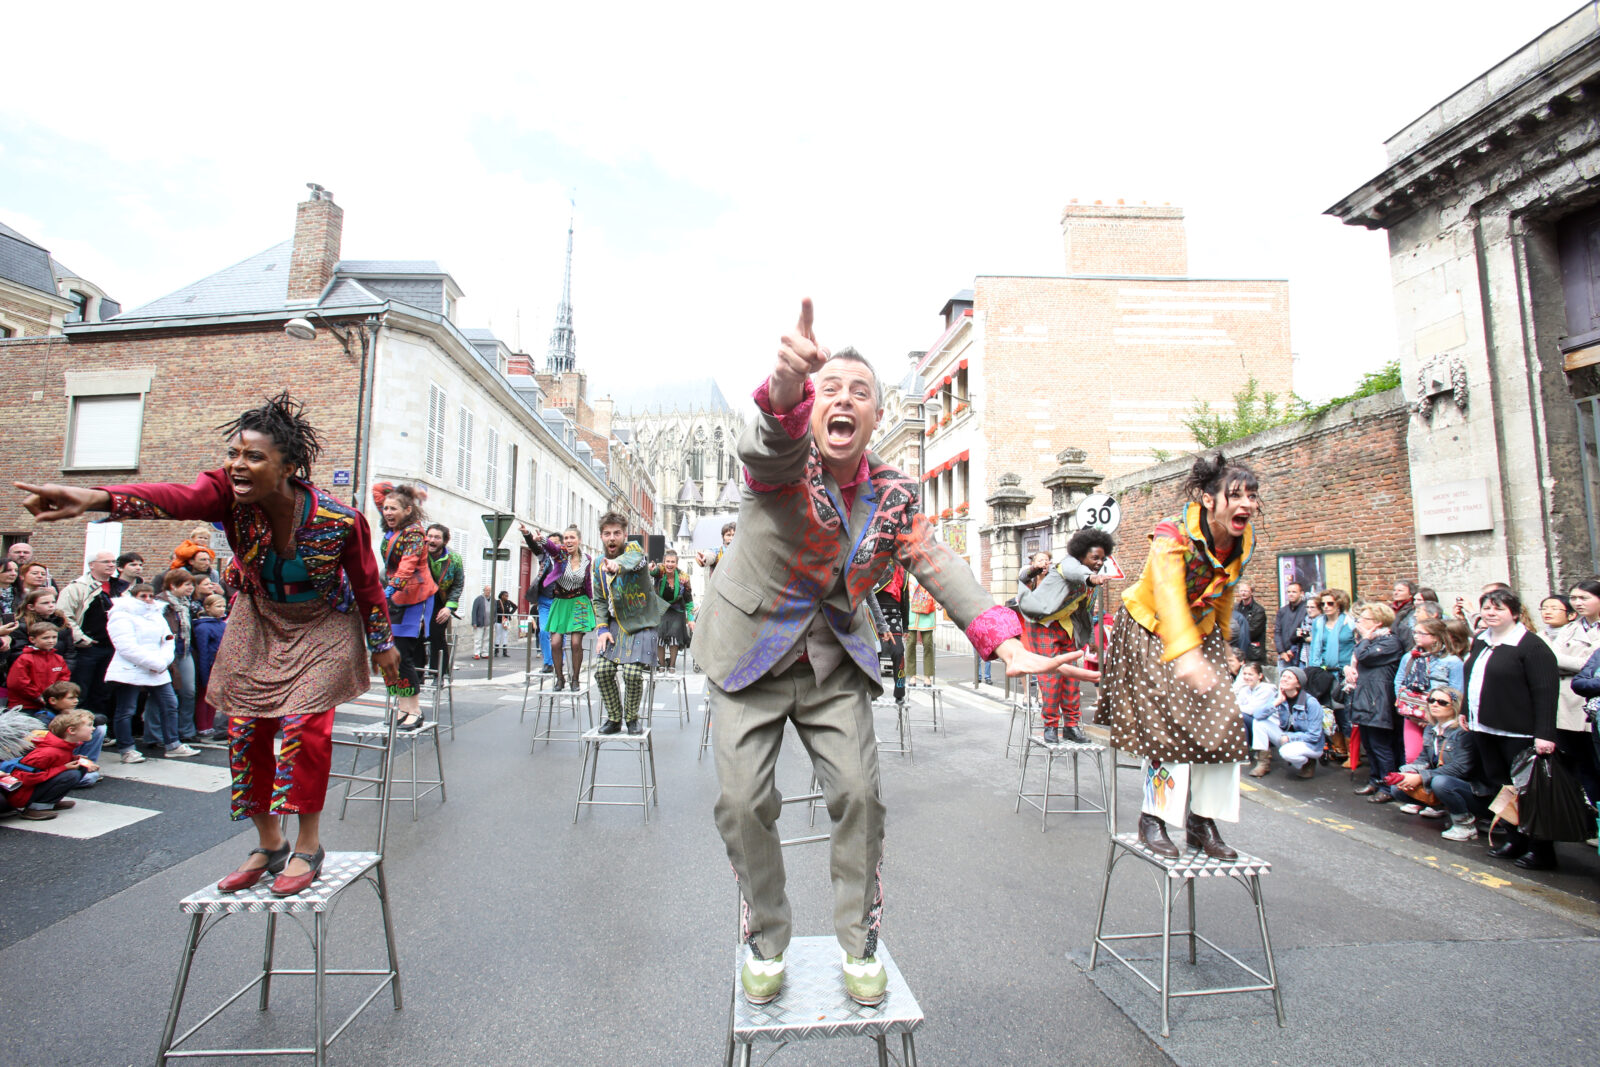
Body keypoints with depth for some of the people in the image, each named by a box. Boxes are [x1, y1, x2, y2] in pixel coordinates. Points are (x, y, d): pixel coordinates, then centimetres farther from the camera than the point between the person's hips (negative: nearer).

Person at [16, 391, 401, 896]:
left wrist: (382, 646, -4)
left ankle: (309, 844, 7)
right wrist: (95, 497, -61)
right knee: (245, 728, 4)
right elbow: (175, 497, -41)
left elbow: (368, 585, -13)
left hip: (323, 628, -4)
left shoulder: (339, 520, -26)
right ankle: (269, 844, 23)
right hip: (259, 622, 4)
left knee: (303, 725, -13)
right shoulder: (228, 492, -20)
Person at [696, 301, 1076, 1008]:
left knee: (859, 793, -2)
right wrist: (785, 389, -66)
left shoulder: (892, 494, -5)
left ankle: (860, 943, 22)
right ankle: (764, 941, 23)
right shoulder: (784, 459, -17)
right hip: (750, 651, -2)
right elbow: (767, 446, -42)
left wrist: (1004, 641, -28)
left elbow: (938, 566, -12)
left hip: (836, 660, 3)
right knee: (743, 800, -3)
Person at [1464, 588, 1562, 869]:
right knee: (1501, 787, 14)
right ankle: (1515, 839, 26)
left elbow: (1546, 692, -18)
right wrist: (1466, 713, 20)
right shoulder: (1481, 641, 11)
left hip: (1517, 733, -7)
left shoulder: (1531, 646, -13)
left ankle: (1542, 850, 15)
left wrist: (1544, 734, -22)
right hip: (1484, 730, 7)